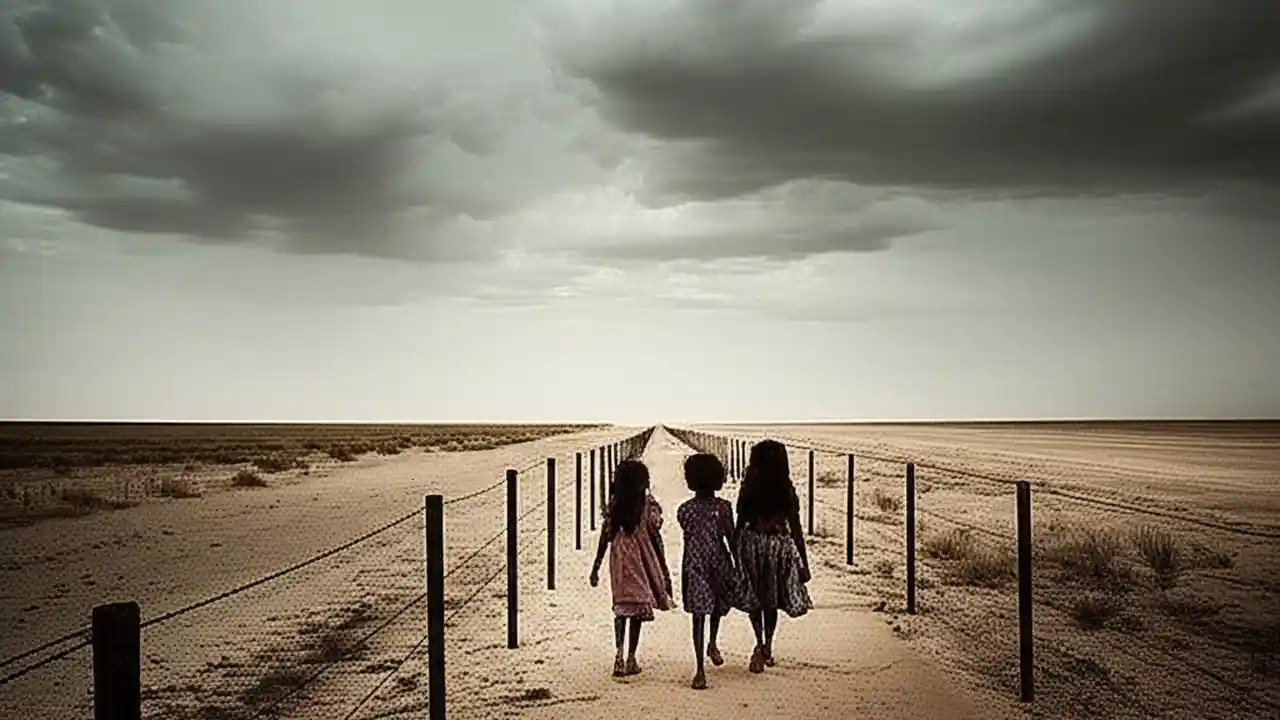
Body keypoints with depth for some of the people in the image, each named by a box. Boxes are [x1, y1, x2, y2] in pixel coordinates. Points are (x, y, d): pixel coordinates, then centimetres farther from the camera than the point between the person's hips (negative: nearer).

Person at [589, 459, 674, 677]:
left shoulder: (613, 503, -1)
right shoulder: (648, 504, -9)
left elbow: (605, 537, 1)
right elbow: (655, 538, -7)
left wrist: (596, 567, 8)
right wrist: (664, 569, 1)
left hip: (619, 561, 2)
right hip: (641, 561, -2)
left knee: (621, 607, 14)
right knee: (638, 607, 9)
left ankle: (619, 654, -3)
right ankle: (631, 659, 12)